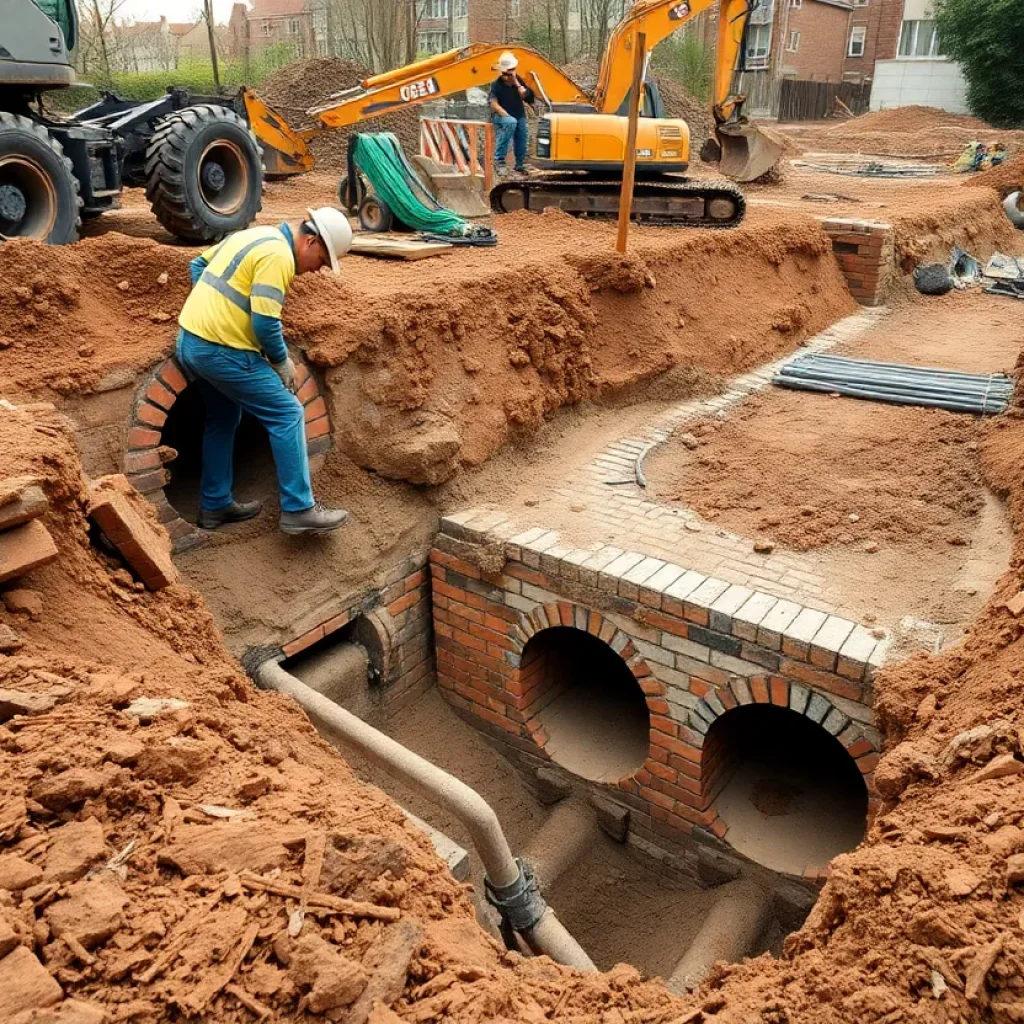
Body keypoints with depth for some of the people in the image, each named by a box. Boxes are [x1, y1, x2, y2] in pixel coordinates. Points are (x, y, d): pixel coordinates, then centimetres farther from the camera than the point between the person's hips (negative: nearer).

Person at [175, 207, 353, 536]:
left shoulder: (251, 235, 15)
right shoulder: (278, 255, -15)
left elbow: (198, 266, 24)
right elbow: (265, 323, -21)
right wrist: (282, 362, -6)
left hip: (189, 341, 10)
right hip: (221, 350, -10)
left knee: (223, 419, 22)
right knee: (287, 414, -4)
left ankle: (215, 506, 29)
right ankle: (299, 510, -2)